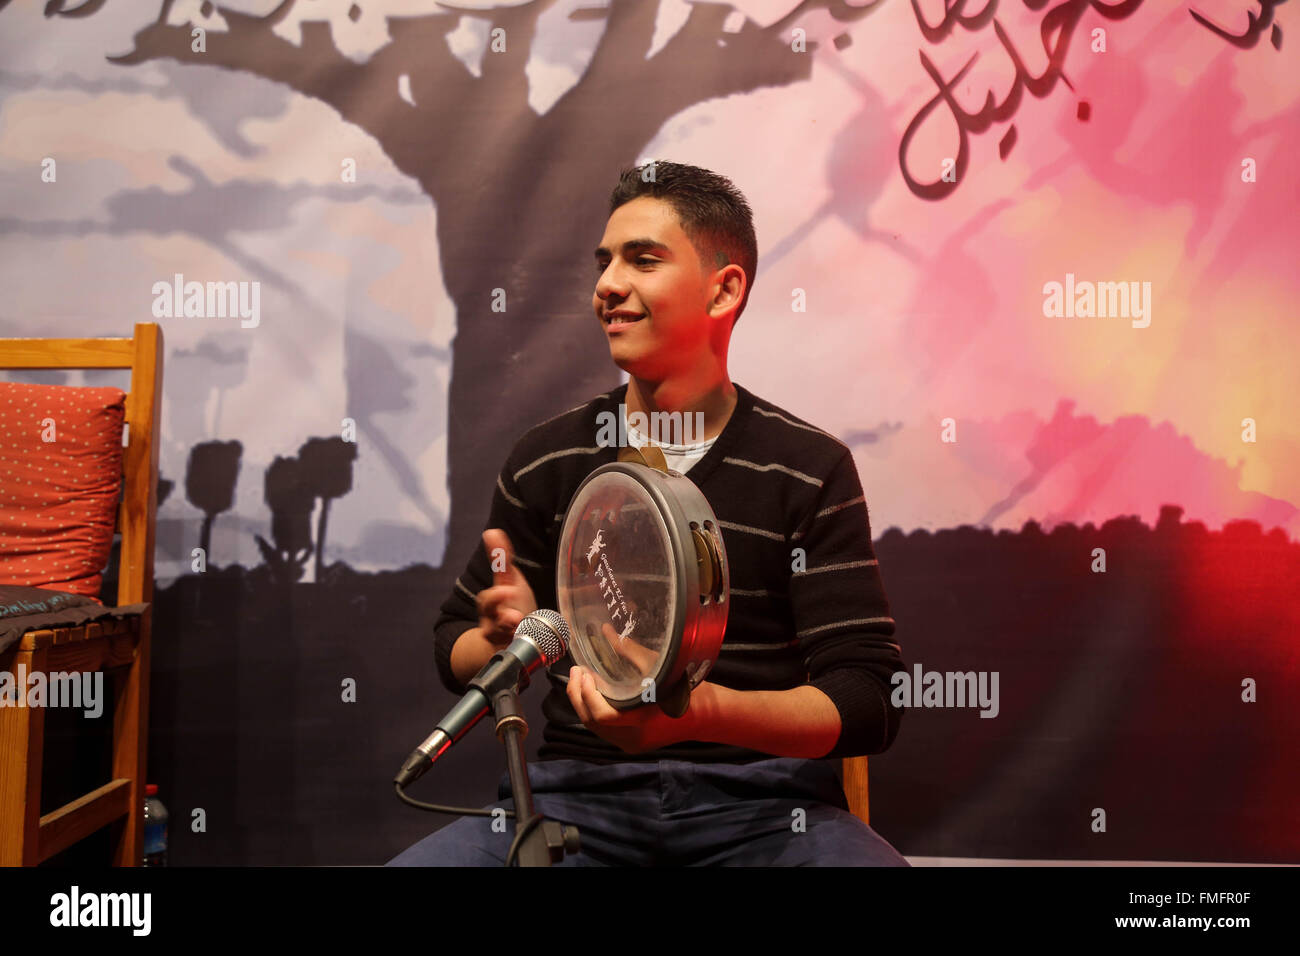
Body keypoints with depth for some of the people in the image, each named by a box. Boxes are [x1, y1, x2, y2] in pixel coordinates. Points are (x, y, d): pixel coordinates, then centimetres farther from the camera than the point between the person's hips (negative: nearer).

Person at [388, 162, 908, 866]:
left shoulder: (811, 467, 1)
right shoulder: (546, 460, 7)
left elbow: (867, 700, -5)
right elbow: (454, 651, 14)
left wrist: (699, 709, -24)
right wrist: (505, 641, -11)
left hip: (762, 802, -1)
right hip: (576, 790, 1)